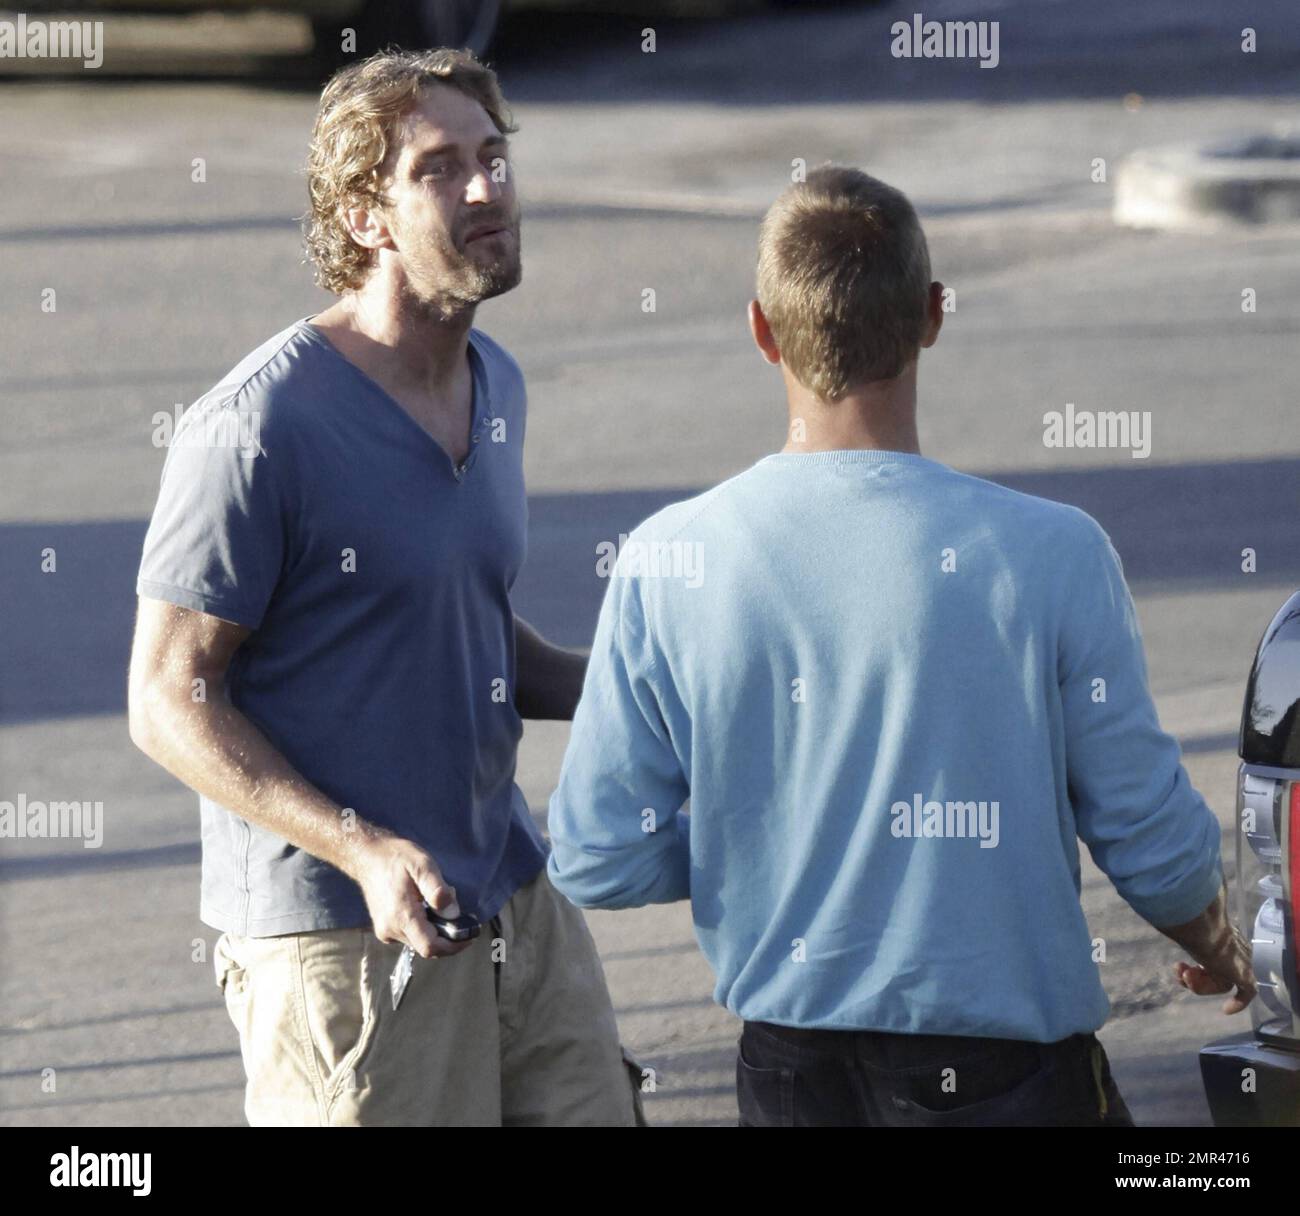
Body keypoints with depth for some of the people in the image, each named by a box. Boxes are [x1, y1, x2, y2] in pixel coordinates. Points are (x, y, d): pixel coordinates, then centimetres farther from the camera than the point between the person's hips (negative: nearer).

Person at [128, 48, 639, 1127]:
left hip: (515, 903, 7)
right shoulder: (259, 429, -16)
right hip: (339, 940, -7)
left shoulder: (496, 387, 10)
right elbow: (173, 702, -14)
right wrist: (363, 850, -23)